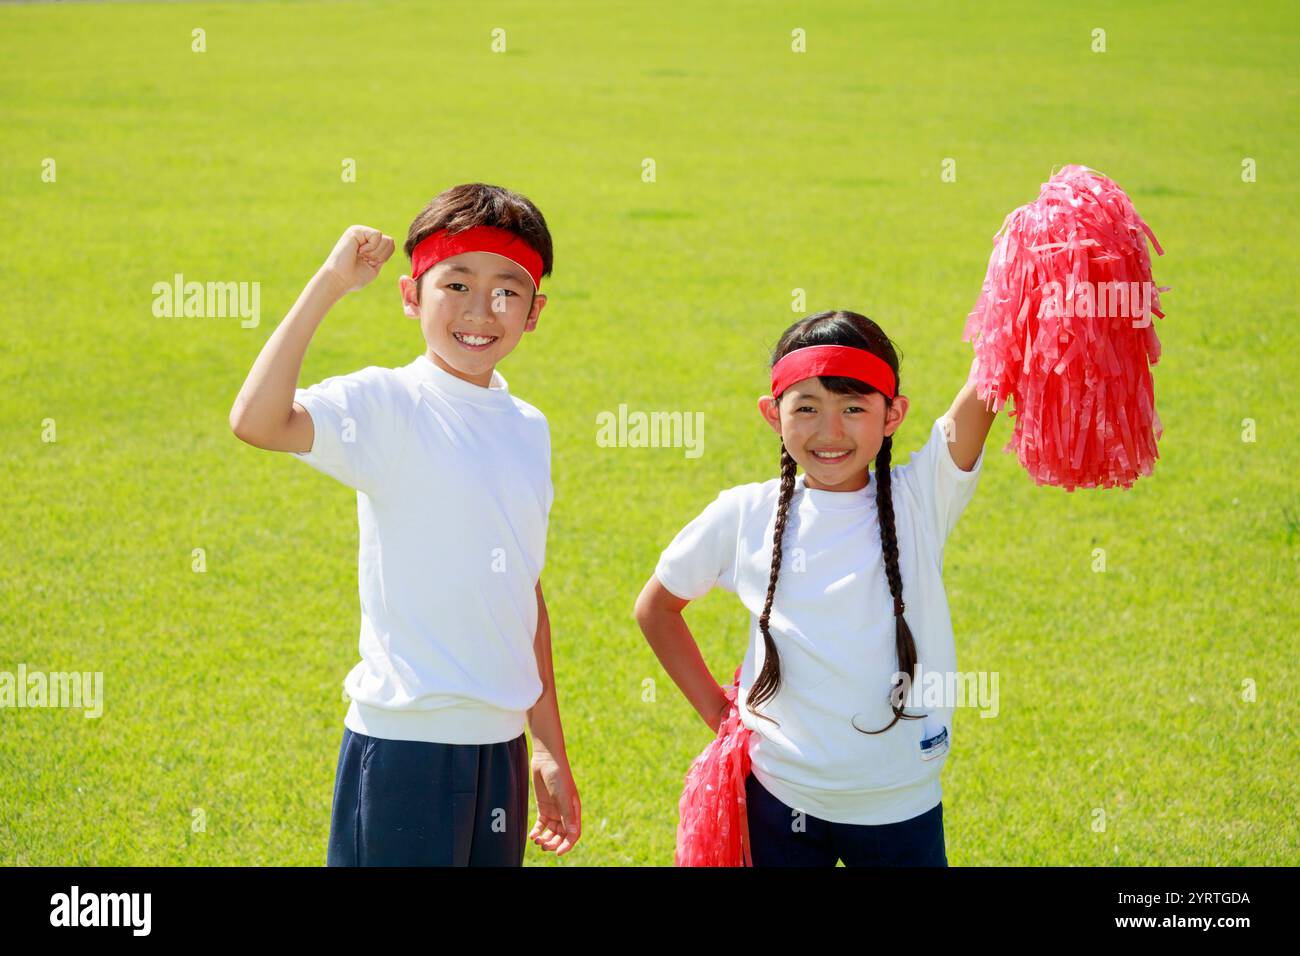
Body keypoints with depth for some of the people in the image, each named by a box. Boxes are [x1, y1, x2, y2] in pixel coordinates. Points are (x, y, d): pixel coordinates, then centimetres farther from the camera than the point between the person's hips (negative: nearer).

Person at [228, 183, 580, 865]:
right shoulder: (387, 405, -8)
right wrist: (329, 283, -25)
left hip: (501, 741, 6)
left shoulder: (529, 429, 11)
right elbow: (256, 420, -28)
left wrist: (550, 747, 19)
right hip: (404, 739, -6)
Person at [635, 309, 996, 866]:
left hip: (900, 809, -1)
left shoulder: (920, 501, -7)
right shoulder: (745, 516, -3)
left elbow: (986, 387, -23)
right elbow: (655, 607, 12)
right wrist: (716, 710, 6)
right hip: (777, 798, 1)